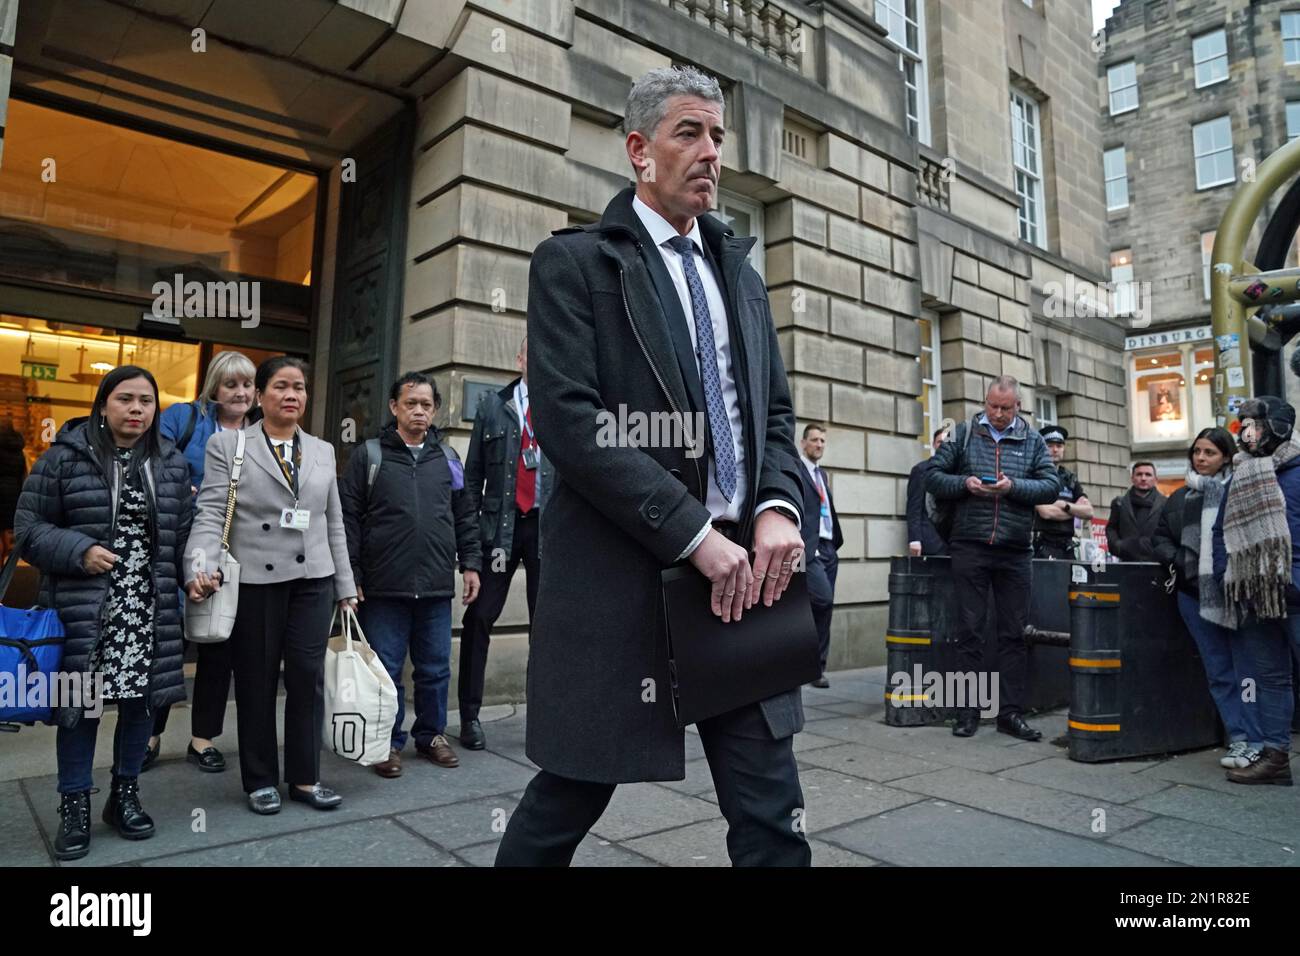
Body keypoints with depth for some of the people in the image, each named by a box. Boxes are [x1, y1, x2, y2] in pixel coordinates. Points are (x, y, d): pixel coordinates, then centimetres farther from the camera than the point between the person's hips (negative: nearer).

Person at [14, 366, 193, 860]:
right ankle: (74, 806, 23)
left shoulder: (172, 462, 6)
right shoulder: (65, 455, -3)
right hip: (82, 607, -3)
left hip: (150, 609, 3)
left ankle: (125, 795, 29)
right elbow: (29, 526, -1)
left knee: (140, 701, 11)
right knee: (80, 703, 6)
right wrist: (79, 551, -16)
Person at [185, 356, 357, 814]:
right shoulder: (227, 444, 3)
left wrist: (346, 587, 11)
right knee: (256, 680, 8)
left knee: (308, 676, 4)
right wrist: (200, 568, -21)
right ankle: (261, 780, 23)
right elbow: (210, 514, -5)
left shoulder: (323, 450, 12)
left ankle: (305, 777, 18)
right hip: (254, 580, -2)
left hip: (313, 579, 3)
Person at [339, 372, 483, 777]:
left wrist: (470, 564, 8)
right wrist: (350, 575, -5)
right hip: (384, 588, -3)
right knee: (386, 670, 6)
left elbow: (465, 517, 15)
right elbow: (348, 519, -1)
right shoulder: (368, 456, 2)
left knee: (436, 668, 11)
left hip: (437, 587, 3)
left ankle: (431, 734, 28)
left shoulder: (447, 458, 12)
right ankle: (389, 742, 21)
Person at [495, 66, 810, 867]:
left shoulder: (740, 274, 18)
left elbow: (776, 413, 15)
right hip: (622, 576, -5)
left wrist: (778, 508, -5)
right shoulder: (574, 262, 0)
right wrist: (695, 534, -17)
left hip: (740, 562, 5)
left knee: (772, 814, 9)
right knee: (571, 798, 12)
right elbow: (570, 419, -13)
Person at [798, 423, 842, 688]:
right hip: (808, 547, -8)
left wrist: (835, 543, 13)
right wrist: (802, 546, -19)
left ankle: (817, 667, 11)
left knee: (825, 607, 5)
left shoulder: (822, 474, 21)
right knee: (823, 599, -20)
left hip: (828, 548, 8)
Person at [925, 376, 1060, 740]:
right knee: (969, 630, 3)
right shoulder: (963, 434, 6)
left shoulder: (1033, 440, 10)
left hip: (1014, 551, 2)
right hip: (969, 547, -1)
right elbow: (933, 477, 5)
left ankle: (1011, 712, 16)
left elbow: (1051, 486, 3)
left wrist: (1014, 486, -14)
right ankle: (968, 711, 12)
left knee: (1014, 633, 7)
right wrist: (964, 483, -13)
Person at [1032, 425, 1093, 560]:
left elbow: (1089, 512, 8)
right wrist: (1076, 510, 2)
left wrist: (1065, 506, -9)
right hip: (1044, 546, -6)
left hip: (1067, 546, 6)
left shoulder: (1070, 478, 17)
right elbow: (1046, 512, -14)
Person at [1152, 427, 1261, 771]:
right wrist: (1181, 561, 0)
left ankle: (1254, 741, 9)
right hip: (1195, 595, 5)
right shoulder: (1180, 498, 13)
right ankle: (1238, 739, 17)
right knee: (1218, 672, 9)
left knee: (1246, 668, 0)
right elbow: (1159, 538, 17)